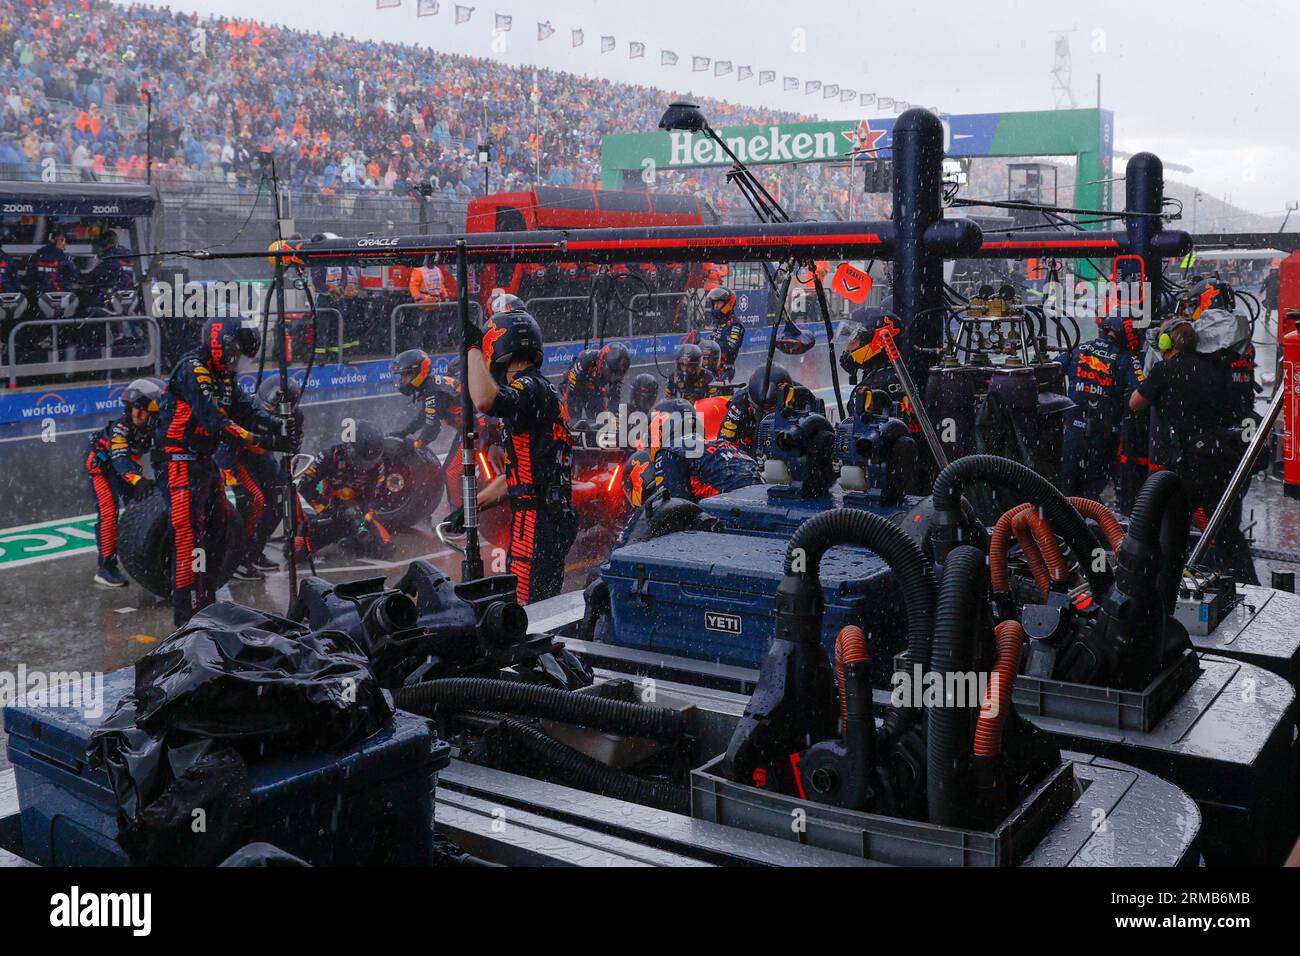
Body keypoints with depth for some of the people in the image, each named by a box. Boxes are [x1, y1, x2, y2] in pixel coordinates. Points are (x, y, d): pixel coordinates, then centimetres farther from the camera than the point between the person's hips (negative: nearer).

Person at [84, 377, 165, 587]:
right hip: (102, 466, -6)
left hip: (130, 467, 6)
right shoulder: (120, 427, -31)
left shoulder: (154, 427, -15)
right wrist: (139, 480, -58)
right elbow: (120, 459, -42)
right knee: (109, 513, -18)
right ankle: (106, 568, -16)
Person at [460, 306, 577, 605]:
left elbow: (484, 401, -35)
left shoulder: (530, 388, -11)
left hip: (536, 521, -10)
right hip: (558, 516, 10)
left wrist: (474, 348, -19)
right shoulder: (544, 389, 20)